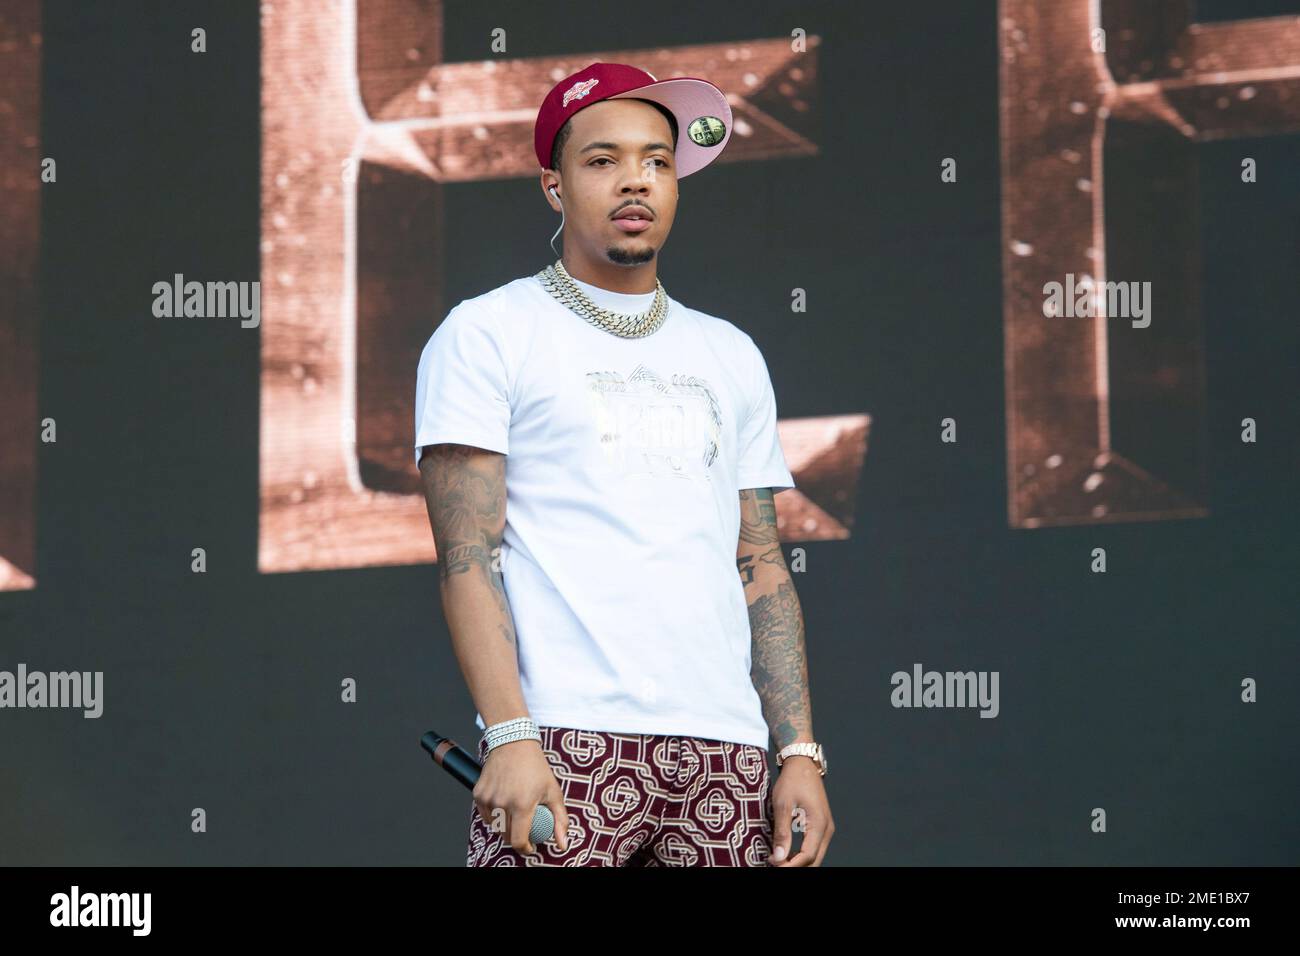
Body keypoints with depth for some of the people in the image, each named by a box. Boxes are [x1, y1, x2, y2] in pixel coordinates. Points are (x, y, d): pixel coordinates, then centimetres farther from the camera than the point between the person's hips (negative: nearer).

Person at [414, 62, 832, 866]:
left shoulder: (731, 355, 21)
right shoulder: (485, 333, 6)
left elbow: (763, 568, 18)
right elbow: (468, 556, -3)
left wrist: (801, 752, 7)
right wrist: (510, 734, -15)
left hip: (725, 754, 4)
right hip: (565, 742, -4)